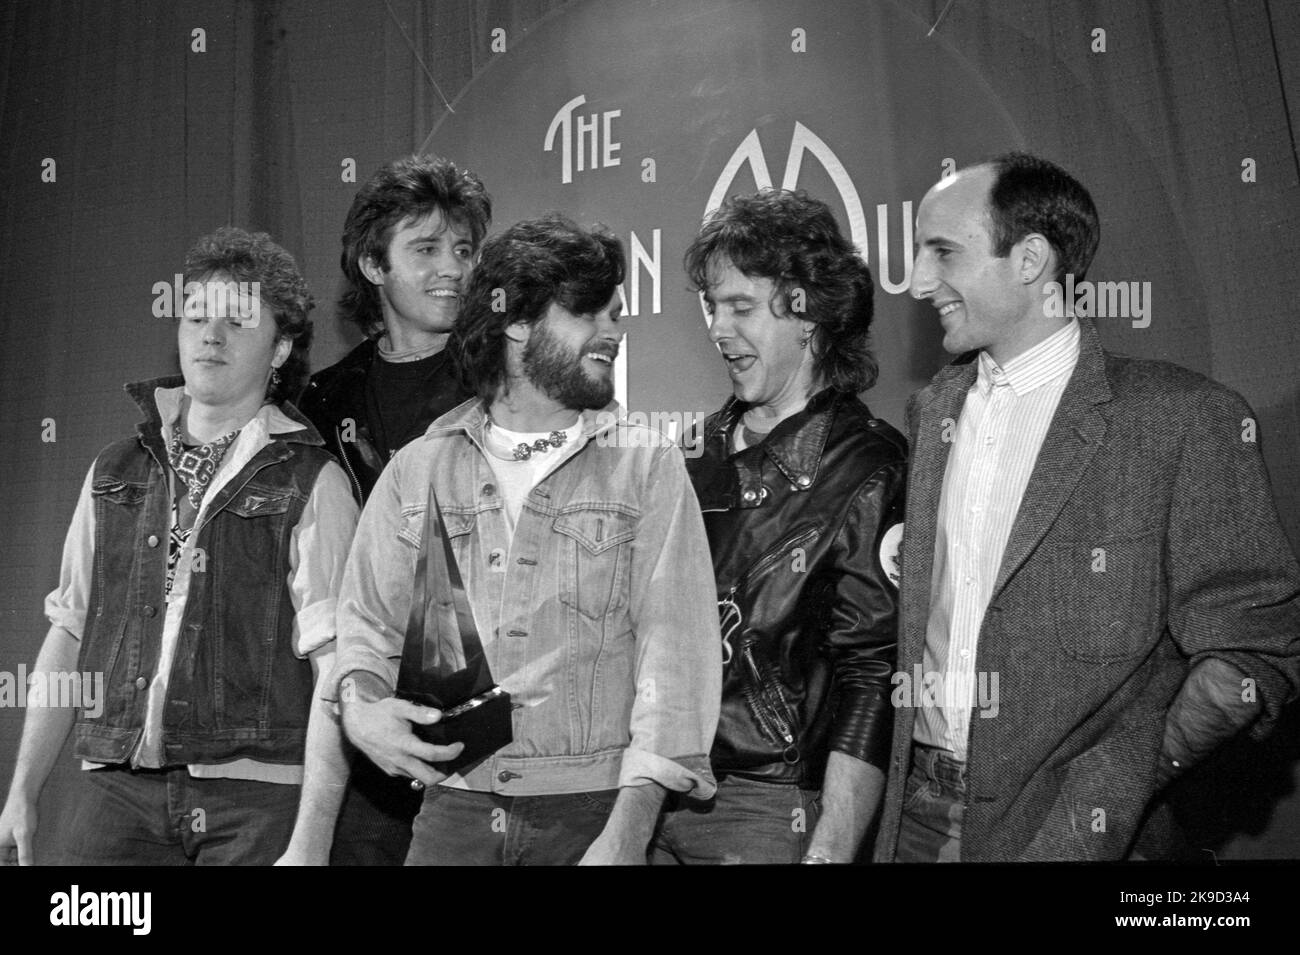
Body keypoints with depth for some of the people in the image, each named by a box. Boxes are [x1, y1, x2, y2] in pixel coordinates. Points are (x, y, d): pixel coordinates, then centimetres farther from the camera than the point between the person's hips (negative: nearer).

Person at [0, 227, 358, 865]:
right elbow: (69, 632, 13)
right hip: (115, 788, 4)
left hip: (254, 793, -3)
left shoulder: (311, 482, -3)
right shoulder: (114, 472, 11)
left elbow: (335, 659, -10)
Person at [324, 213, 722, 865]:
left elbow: (672, 646, -9)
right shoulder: (416, 470, 7)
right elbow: (367, 625, 13)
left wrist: (627, 832, -17)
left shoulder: (648, 466, -1)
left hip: (594, 810, -1)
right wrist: (359, 705, -9)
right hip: (453, 808, 2)